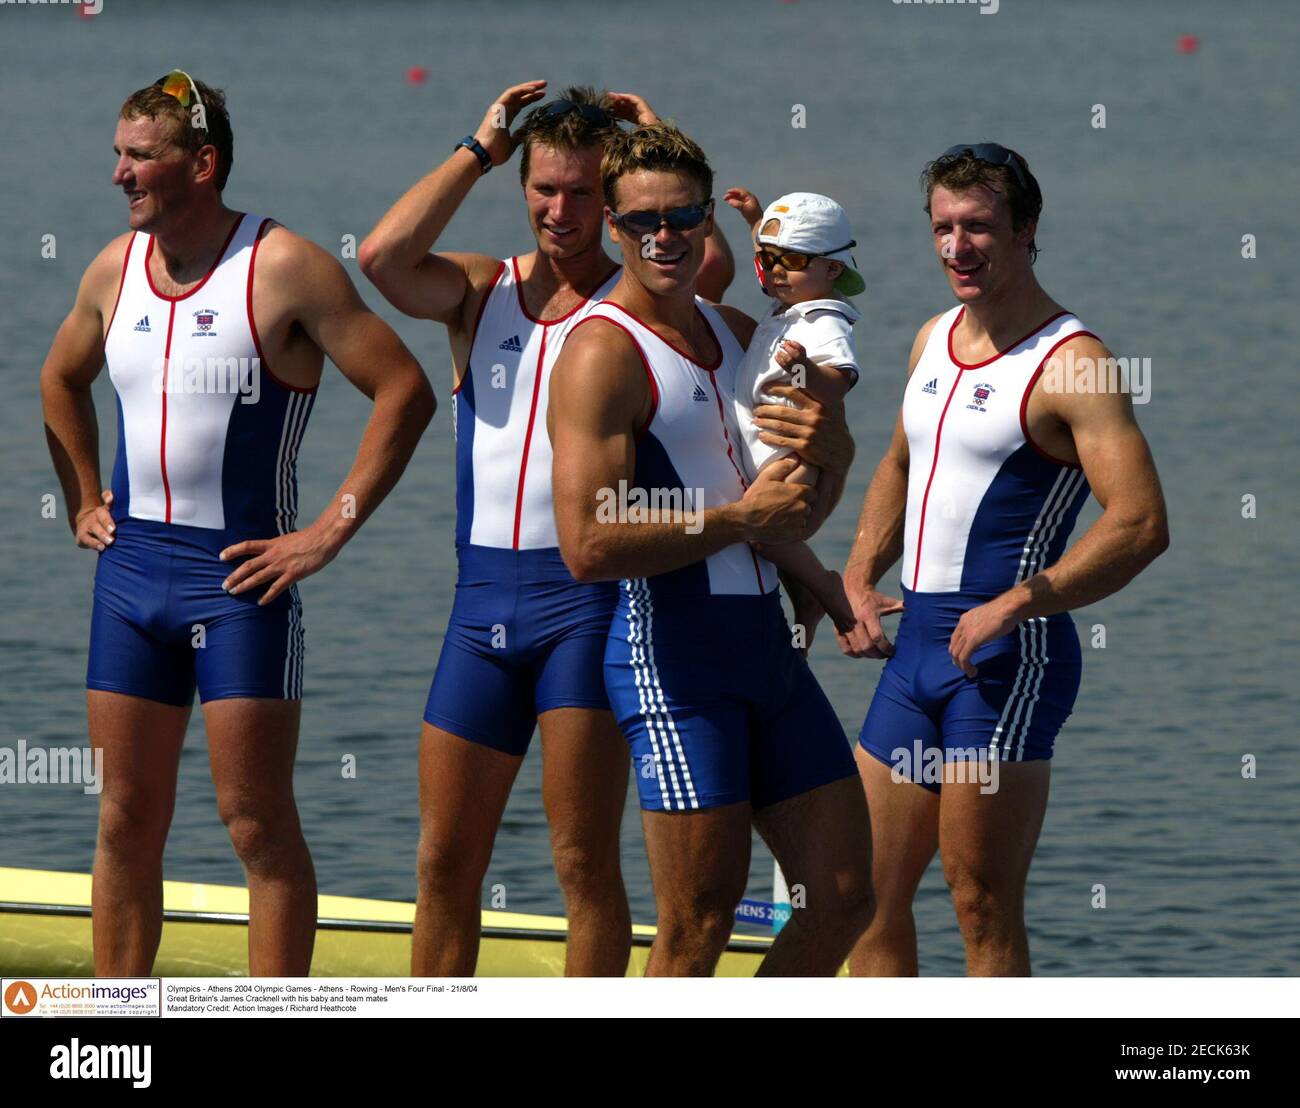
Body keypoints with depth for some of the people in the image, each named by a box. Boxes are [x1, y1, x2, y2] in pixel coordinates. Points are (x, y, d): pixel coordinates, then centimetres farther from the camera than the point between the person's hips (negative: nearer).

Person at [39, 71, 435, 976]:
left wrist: (332, 531, -14)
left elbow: (405, 391, -12)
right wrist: (83, 502, 19)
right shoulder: (115, 270, 8)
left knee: (257, 822, -5)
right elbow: (63, 382, 29)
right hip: (131, 564, 6)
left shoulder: (284, 269, -10)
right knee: (127, 819, 8)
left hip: (238, 574, -6)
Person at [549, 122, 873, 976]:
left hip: (768, 642, 8)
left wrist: (826, 443, 2)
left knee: (844, 898, 8)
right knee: (698, 928, -5)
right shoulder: (603, 354, -12)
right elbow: (588, 545, -22)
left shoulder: (737, 333, 14)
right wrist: (741, 520, -14)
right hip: (673, 656, -8)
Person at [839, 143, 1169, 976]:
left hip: (1007, 656, -8)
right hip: (916, 642, 8)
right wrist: (859, 579, 14)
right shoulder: (935, 340, 13)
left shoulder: (1068, 363, -12)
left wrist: (1015, 604, -25)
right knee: (871, 891, 10)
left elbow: (1142, 524, -21)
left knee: (984, 909, -6)